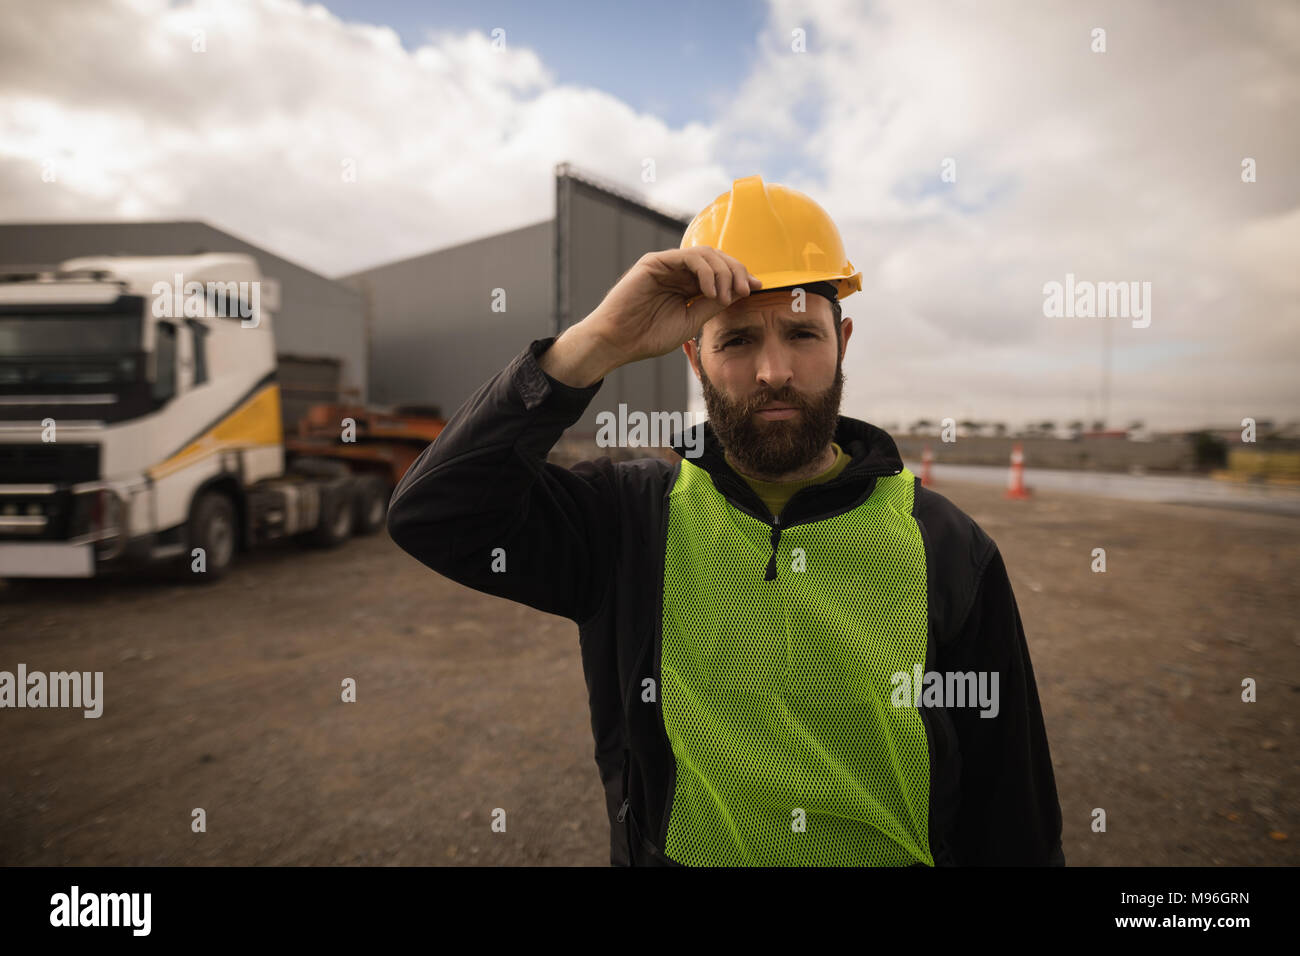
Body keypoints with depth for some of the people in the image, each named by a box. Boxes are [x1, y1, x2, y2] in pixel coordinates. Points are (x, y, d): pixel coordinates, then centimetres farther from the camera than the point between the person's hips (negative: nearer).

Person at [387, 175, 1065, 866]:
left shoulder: (947, 550, -11)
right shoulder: (630, 518, -12)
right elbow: (432, 515, -24)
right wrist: (598, 343, -30)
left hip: (892, 856, 1)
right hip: (662, 851, 0)